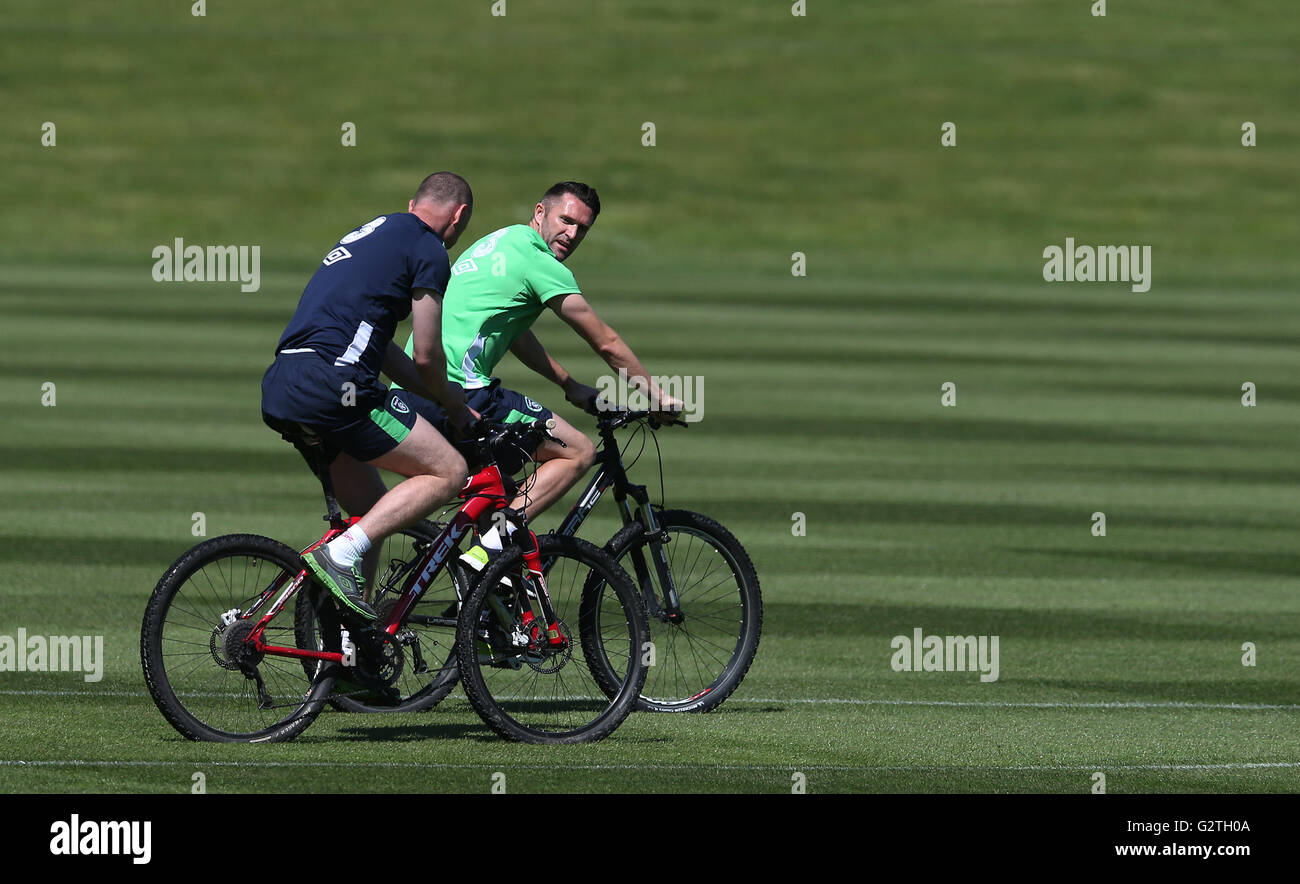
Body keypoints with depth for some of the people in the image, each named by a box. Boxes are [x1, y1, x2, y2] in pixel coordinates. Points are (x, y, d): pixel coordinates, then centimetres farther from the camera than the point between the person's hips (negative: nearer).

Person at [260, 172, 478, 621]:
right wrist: (454, 408, 20)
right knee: (448, 471, -1)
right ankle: (341, 554, -12)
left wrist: (447, 397, 32)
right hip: (329, 384, -9)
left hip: (279, 390, 9)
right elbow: (428, 355, 2)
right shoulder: (428, 248, 1)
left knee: (373, 507, 19)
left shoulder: (372, 233, 28)